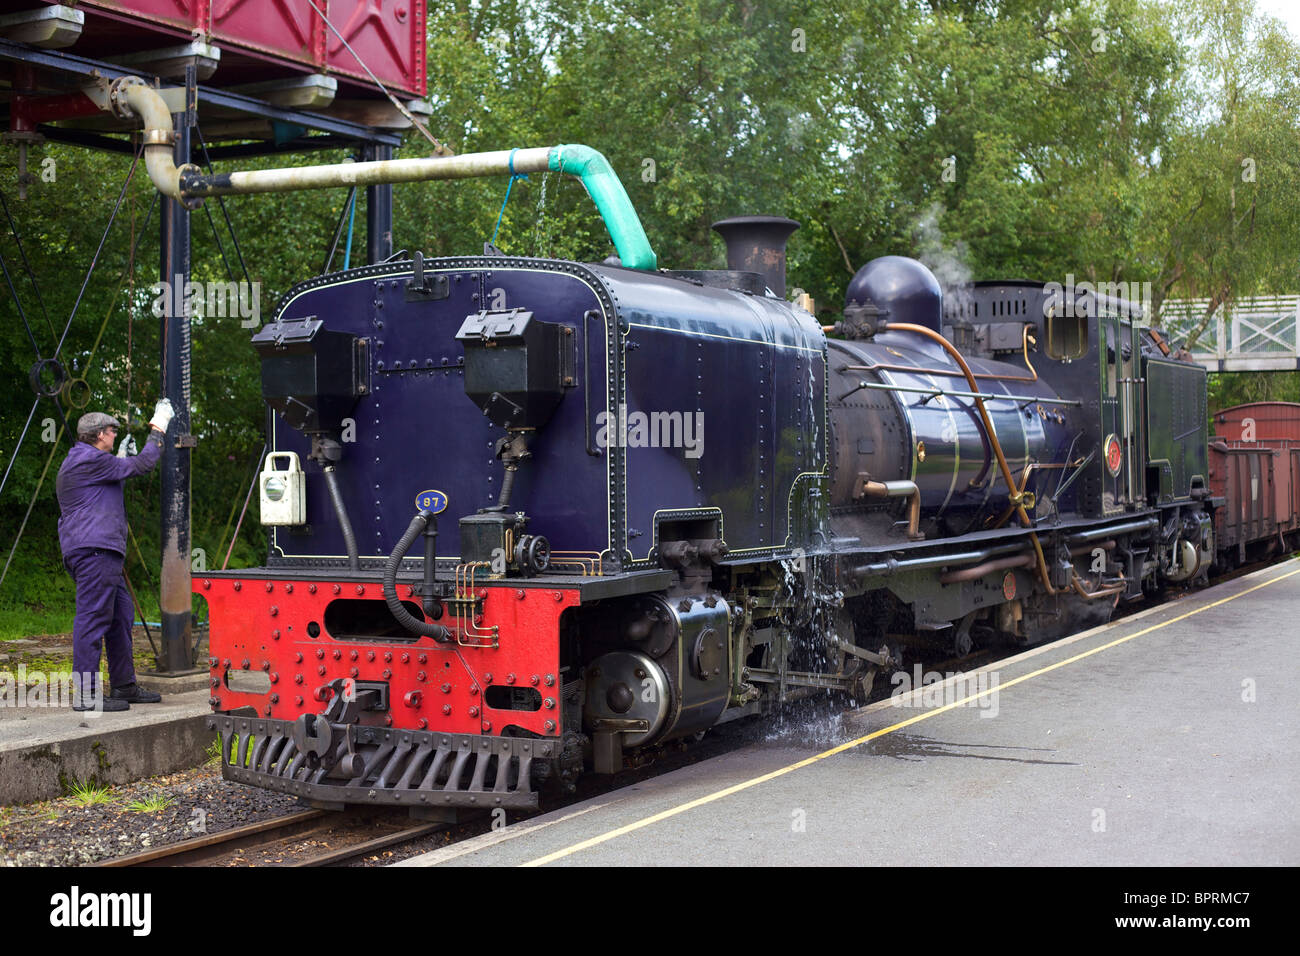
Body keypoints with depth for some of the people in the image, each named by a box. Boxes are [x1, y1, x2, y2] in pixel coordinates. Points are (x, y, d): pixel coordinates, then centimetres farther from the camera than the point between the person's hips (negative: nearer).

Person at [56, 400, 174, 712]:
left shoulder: (78, 462, 24)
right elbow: (142, 465, -8)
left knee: (121, 617, 14)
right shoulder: (89, 460, -10)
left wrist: (120, 463, 30)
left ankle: (124, 685, 20)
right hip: (94, 549, -11)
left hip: (103, 551, 11)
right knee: (93, 619, -11)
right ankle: (85, 694, -12)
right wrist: (158, 428, 4)